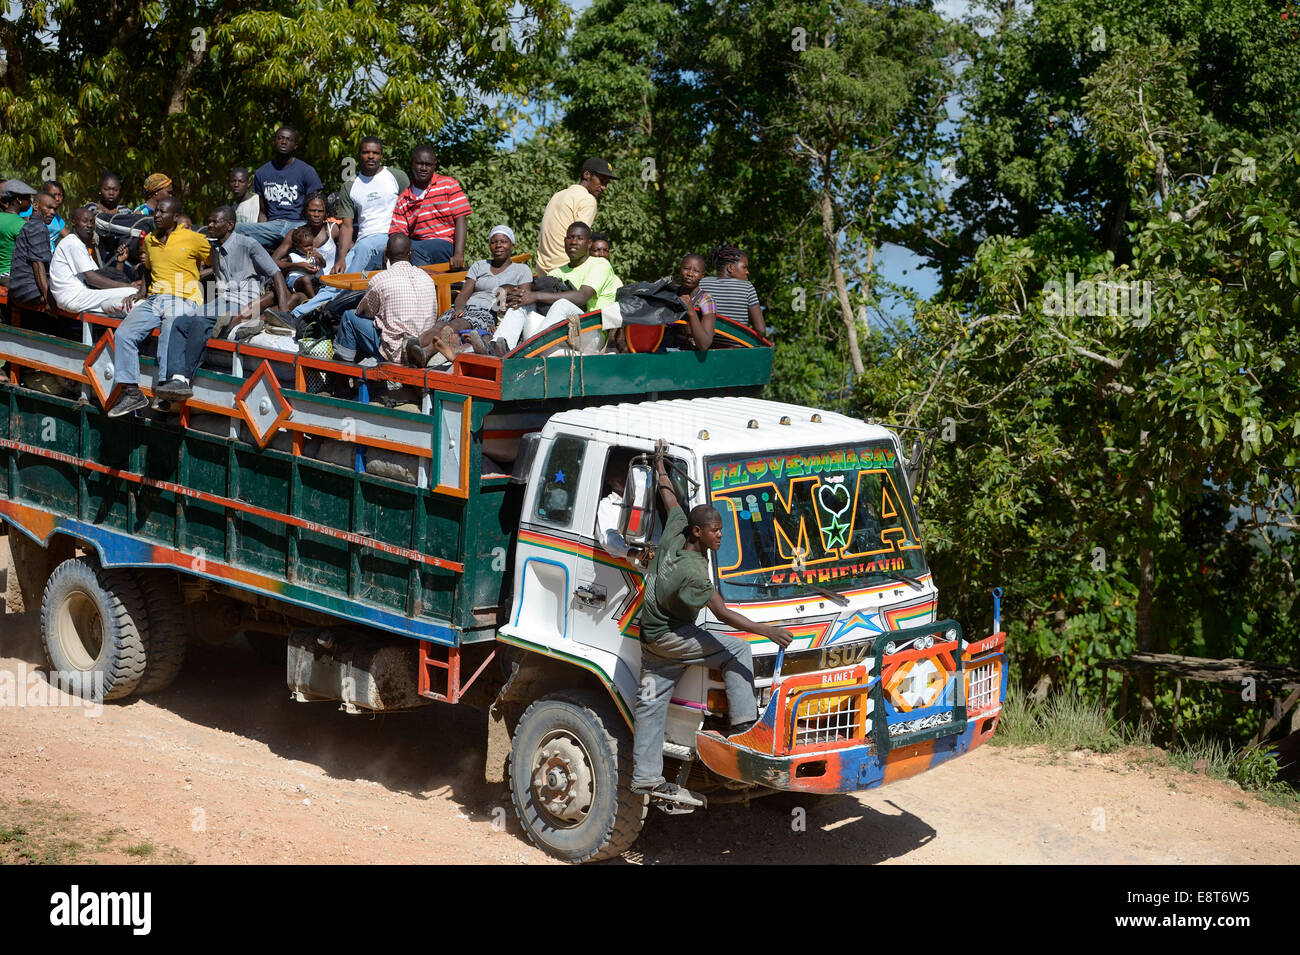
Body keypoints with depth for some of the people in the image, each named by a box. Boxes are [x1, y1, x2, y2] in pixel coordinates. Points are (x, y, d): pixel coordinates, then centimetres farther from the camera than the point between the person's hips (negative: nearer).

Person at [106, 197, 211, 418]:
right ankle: (131, 392, -20)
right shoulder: (149, 240, 19)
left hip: (184, 302, -5)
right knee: (124, 334, -18)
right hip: (154, 300, 5)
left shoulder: (193, 239, 2)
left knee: (170, 334, -35)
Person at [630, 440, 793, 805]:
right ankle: (743, 723, -11)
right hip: (669, 635, -9)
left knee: (651, 701, 9)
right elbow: (722, 613, -28)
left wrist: (660, 463, 27)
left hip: (652, 635, 9)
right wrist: (766, 630, -30)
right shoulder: (694, 572, -26)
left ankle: (646, 777, 12)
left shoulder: (675, 533, -5)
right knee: (737, 651, -9)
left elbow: (668, 495, 12)